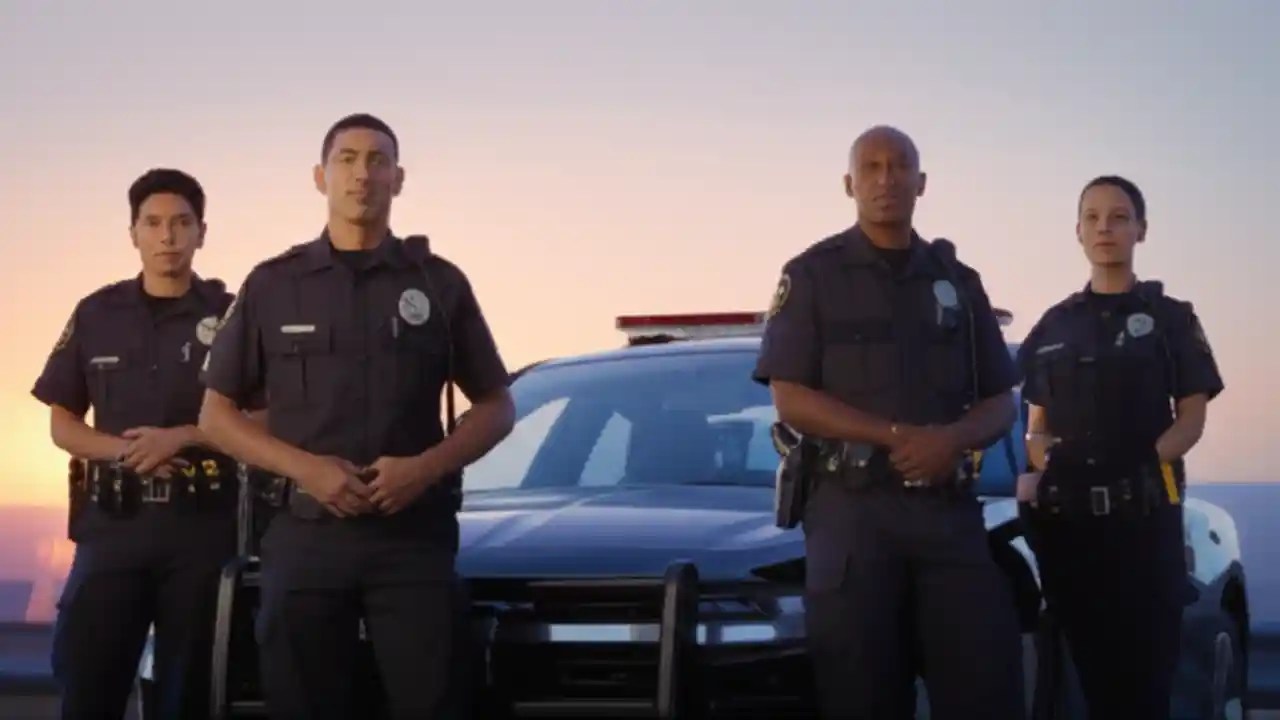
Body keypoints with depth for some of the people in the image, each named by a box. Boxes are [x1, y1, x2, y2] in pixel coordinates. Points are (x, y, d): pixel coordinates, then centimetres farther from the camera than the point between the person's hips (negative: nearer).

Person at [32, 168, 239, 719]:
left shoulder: (231, 315, 3)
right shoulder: (96, 314, 9)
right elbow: (62, 424, 10)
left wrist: (181, 438, -14)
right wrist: (123, 450, -9)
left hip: (201, 524, -1)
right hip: (112, 523, 2)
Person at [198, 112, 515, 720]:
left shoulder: (440, 283, 8)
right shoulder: (272, 285, 7)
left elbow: (496, 407, 11)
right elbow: (216, 413, 8)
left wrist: (427, 467, -9)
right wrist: (305, 467, -9)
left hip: (414, 536, 0)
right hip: (306, 535, 0)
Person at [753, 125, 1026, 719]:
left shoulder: (958, 282, 15)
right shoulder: (812, 276, 3)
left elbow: (1000, 403, 14)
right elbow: (790, 400, -5)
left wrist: (952, 440, -9)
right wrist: (899, 437, -14)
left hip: (949, 510, 3)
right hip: (852, 510, -3)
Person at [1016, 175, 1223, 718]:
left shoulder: (1170, 318, 5)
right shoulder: (1055, 325, 15)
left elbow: (1191, 419, 0)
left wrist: (1145, 464, -18)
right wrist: (1044, 467, -5)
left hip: (1144, 514, -3)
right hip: (1066, 516, 3)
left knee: (1146, 667, -7)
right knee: (1091, 662, 3)